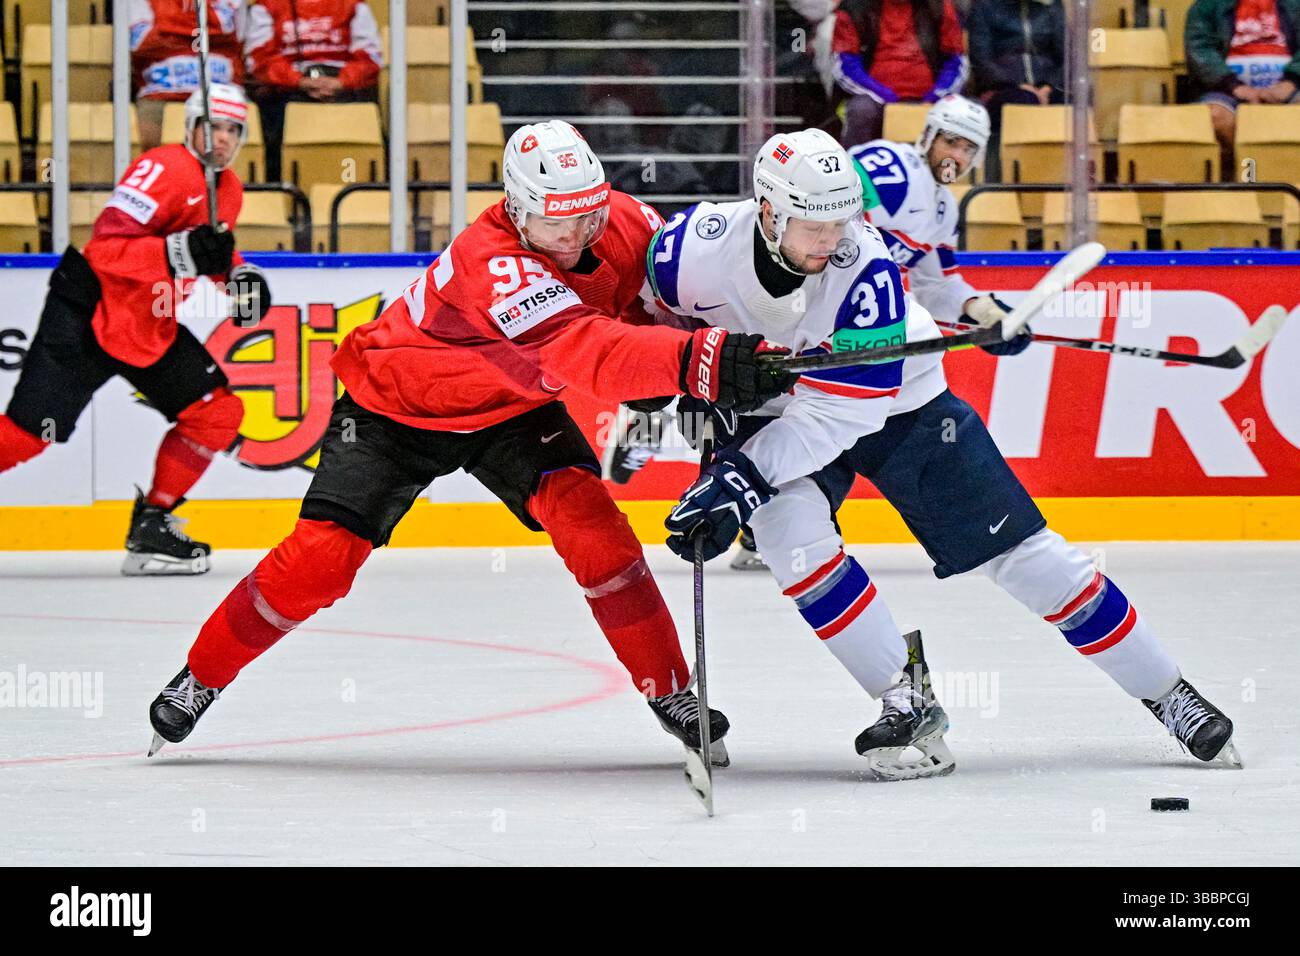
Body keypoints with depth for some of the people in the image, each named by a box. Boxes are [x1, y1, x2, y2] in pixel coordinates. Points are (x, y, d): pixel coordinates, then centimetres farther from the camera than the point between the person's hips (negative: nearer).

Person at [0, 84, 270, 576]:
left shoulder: (228, 190, 8)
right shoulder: (165, 169, -20)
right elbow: (105, 249, -27)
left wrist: (238, 273, 7)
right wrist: (181, 253, -37)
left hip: (151, 324, 8)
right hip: (88, 313, -8)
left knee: (217, 414, 0)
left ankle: (152, 525, 8)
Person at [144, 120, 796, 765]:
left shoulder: (625, 225, -19)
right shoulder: (494, 265, -40)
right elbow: (584, 353, -54)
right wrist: (703, 361, -68)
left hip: (513, 404, 5)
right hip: (396, 403, -5)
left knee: (588, 518, -18)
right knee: (320, 558, -11)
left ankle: (670, 691, -8)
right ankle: (200, 677, 11)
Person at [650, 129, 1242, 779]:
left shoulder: (864, 266, -33)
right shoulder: (695, 246, -28)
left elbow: (839, 410, -33)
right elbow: (648, 318, -4)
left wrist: (744, 474, -39)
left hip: (895, 403, -1)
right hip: (772, 409, 2)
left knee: (1016, 549, -4)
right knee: (790, 530, -28)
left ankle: (1168, 693, 7)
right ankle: (908, 703, -14)